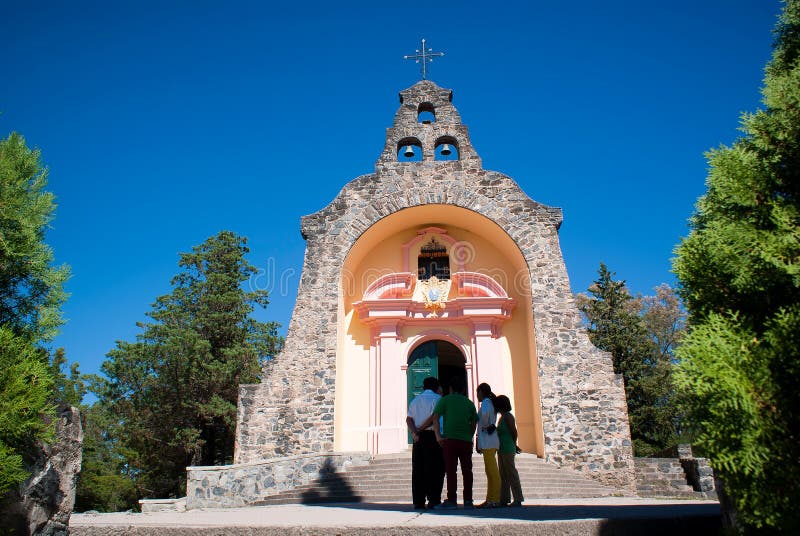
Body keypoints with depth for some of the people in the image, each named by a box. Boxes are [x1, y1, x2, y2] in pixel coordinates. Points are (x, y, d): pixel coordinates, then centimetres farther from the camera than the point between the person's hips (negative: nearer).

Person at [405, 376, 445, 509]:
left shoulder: (415, 400, 18)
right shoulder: (437, 398, 1)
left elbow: (409, 419, 6)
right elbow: (433, 417, -11)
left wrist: (414, 432, -6)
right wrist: (420, 429, -4)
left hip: (418, 437, 5)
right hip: (432, 436, -5)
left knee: (417, 469, 6)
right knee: (434, 469, -1)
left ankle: (418, 501, 5)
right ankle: (433, 500, -4)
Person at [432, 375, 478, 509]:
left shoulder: (445, 400, 6)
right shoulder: (469, 402, 16)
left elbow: (435, 417, -3)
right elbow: (474, 422, 11)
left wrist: (438, 436, -4)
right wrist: (470, 437, 14)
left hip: (450, 439, -3)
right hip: (466, 440, 3)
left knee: (451, 470, -1)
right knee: (467, 470, 7)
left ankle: (452, 500, -4)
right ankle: (468, 500, 9)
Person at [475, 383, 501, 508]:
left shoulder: (486, 402, -8)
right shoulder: (490, 402, 20)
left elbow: (484, 414, -30)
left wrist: (484, 426, -12)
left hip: (488, 441, -10)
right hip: (490, 442, 10)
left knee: (492, 471, -9)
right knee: (490, 472, 10)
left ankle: (494, 500, -9)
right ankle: (490, 499, 14)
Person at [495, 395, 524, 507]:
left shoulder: (508, 416, -12)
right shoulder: (502, 417, 16)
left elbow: (514, 432, -12)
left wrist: (514, 445, 1)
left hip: (508, 450, -9)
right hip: (502, 450, 9)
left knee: (511, 473, -6)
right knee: (503, 475, 11)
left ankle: (518, 499, -2)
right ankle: (504, 499, 15)